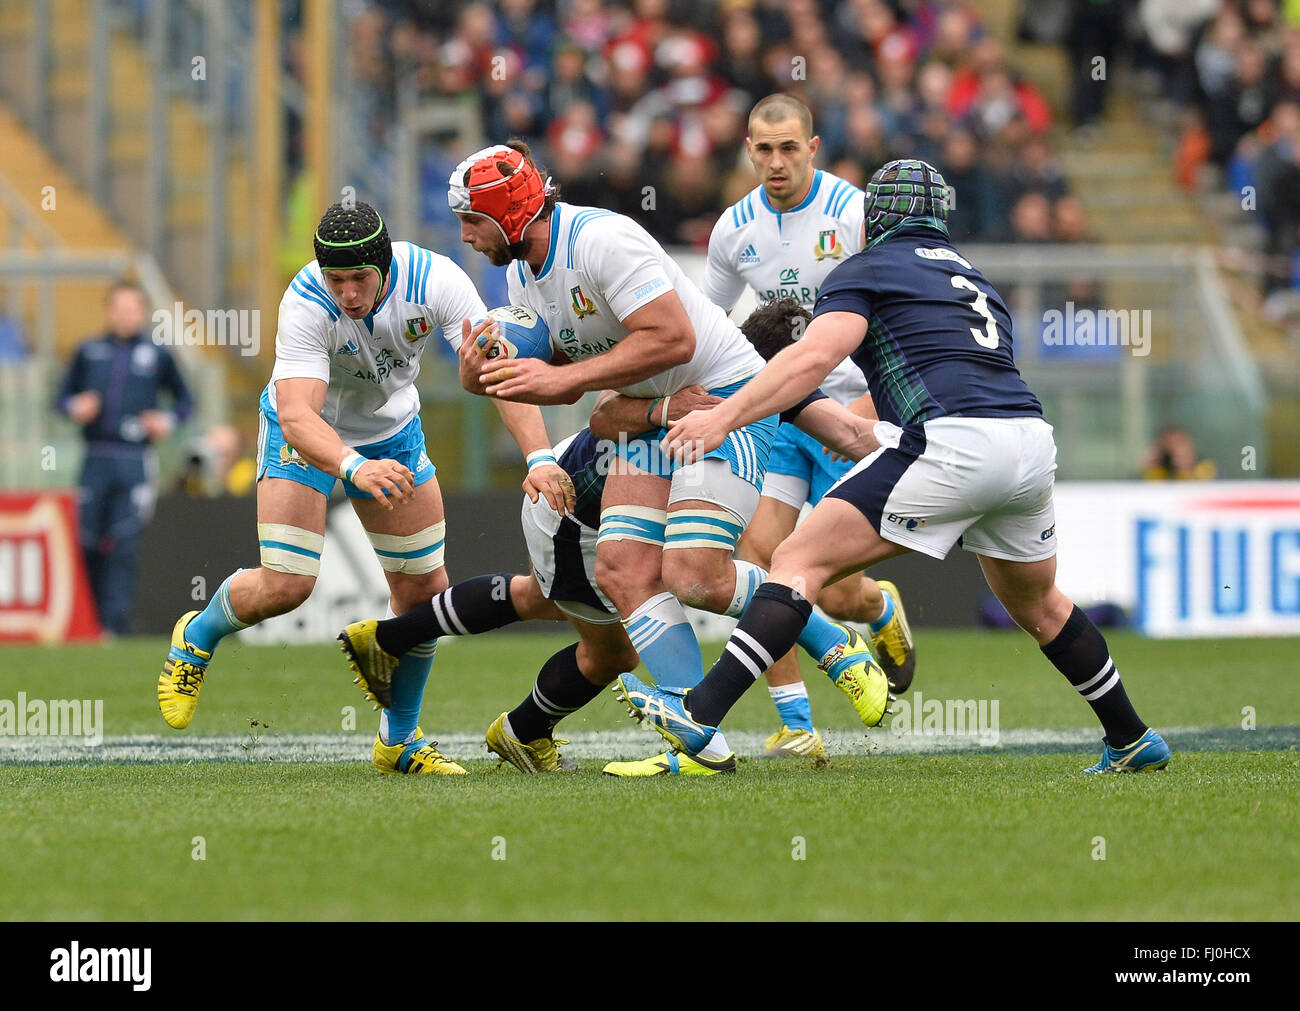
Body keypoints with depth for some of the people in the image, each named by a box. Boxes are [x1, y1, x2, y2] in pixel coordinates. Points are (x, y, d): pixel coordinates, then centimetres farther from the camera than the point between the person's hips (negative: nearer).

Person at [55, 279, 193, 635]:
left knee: (124, 547, -11)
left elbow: (185, 401, 18)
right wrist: (75, 407, -4)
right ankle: (101, 616, 16)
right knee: (90, 545, 1)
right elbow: (63, 395, 18)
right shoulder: (89, 352, 13)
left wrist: (168, 420, -2)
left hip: (135, 462, -2)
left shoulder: (158, 356, 9)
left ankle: (115, 624, -13)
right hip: (96, 460, 2)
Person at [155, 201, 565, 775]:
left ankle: (399, 739, 21)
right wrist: (353, 468, -63)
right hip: (308, 433, -4)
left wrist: (539, 456, -47)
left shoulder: (434, 281, -29)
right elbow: (295, 415, -44)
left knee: (424, 589, 2)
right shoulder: (305, 305, -35)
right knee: (286, 585, -15)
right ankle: (195, 639, 18)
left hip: (393, 431, 4)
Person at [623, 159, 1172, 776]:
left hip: (954, 444, -7)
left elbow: (815, 355, -8)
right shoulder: (971, 278, 32)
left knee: (801, 562, -6)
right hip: (1033, 442, 7)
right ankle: (1131, 740, 39)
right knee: (1038, 607, 31)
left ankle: (701, 715, -18)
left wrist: (725, 416, -11)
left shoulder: (867, 269, 10)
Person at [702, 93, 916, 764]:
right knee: (758, 553, -16)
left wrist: (865, 404, -25)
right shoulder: (735, 228, 3)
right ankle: (795, 726, -7)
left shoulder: (854, 214, -12)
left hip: (847, 410, -4)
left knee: (835, 595, -6)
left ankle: (883, 611, 33)